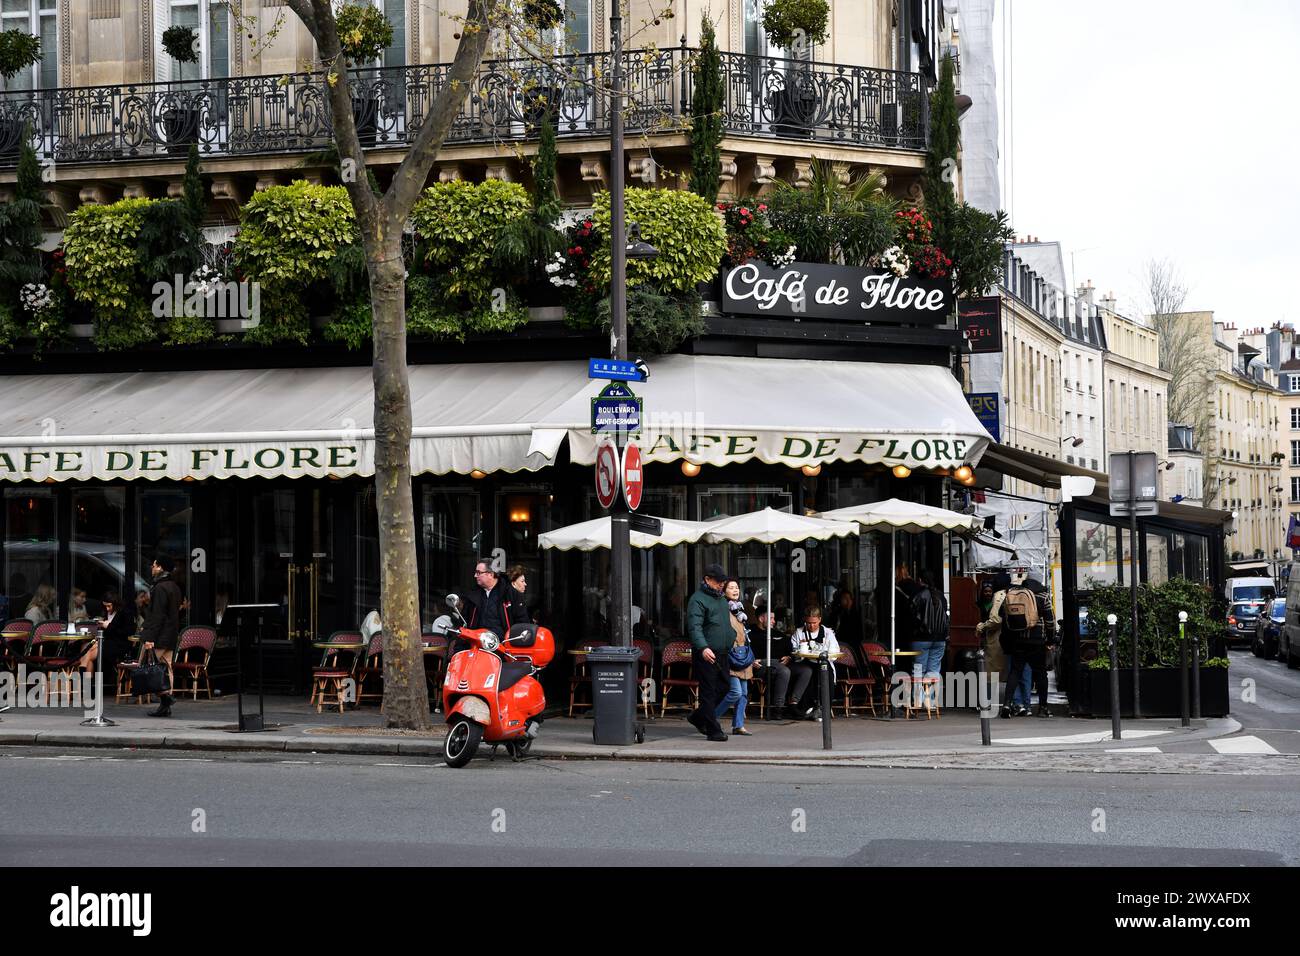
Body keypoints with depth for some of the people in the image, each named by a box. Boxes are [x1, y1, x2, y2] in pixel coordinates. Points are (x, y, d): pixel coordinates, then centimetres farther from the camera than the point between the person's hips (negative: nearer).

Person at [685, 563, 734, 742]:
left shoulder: (721, 599, 19)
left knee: (723, 688, 13)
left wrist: (733, 637, 22)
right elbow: (694, 627, -21)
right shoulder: (698, 600, -9)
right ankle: (713, 730, -1)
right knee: (709, 692, -4)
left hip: (721, 654, 9)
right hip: (706, 654, -9)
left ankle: (698, 717, 29)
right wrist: (703, 648, -32)